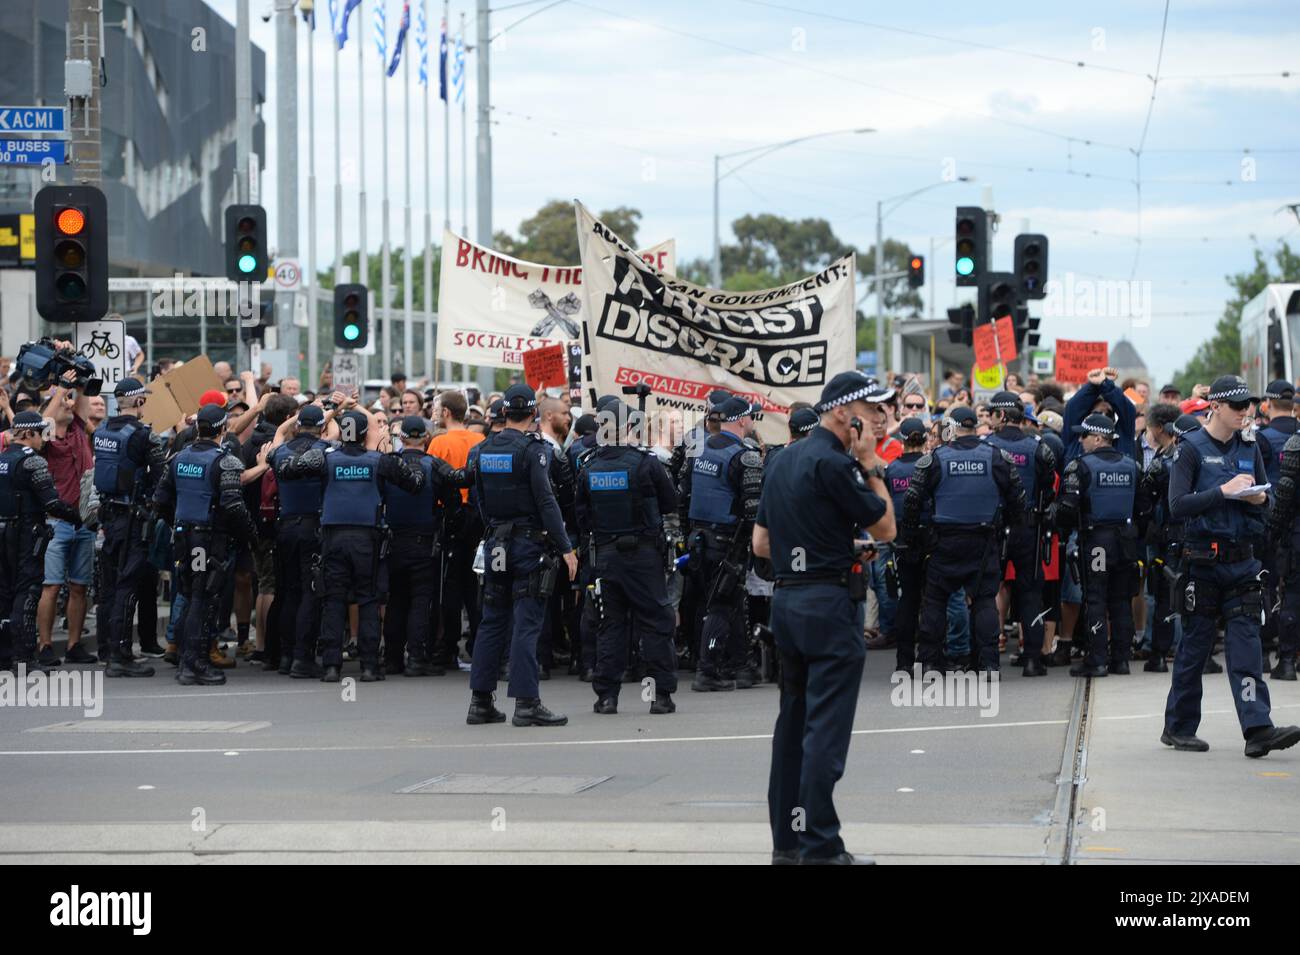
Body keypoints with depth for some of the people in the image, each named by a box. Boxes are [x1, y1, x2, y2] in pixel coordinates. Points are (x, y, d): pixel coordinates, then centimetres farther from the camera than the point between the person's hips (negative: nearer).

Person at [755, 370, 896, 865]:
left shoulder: (784, 461, 13)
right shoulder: (833, 463, -14)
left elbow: (761, 544, 16)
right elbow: (885, 527, -8)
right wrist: (870, 465, -4)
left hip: (786, 598, 9)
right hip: (830, 602, -9)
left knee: (794, 722, 14)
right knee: (827, 729, -7)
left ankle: (787, 838, 17)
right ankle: (820, 847, -8)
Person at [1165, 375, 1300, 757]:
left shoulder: (1249, 449, 12)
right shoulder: (1192, 448, -5)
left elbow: (1265, 499, 18)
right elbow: (1178, 506, -14)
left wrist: (1259, 499, -5)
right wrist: (1223, 491, -21)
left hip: (1242, 559, 4)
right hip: (1202, 562, -4)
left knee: (1245, 643, -5)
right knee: (1194, 645, 4)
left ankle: (1258, 729, -14)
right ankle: (1178, 727, 17)